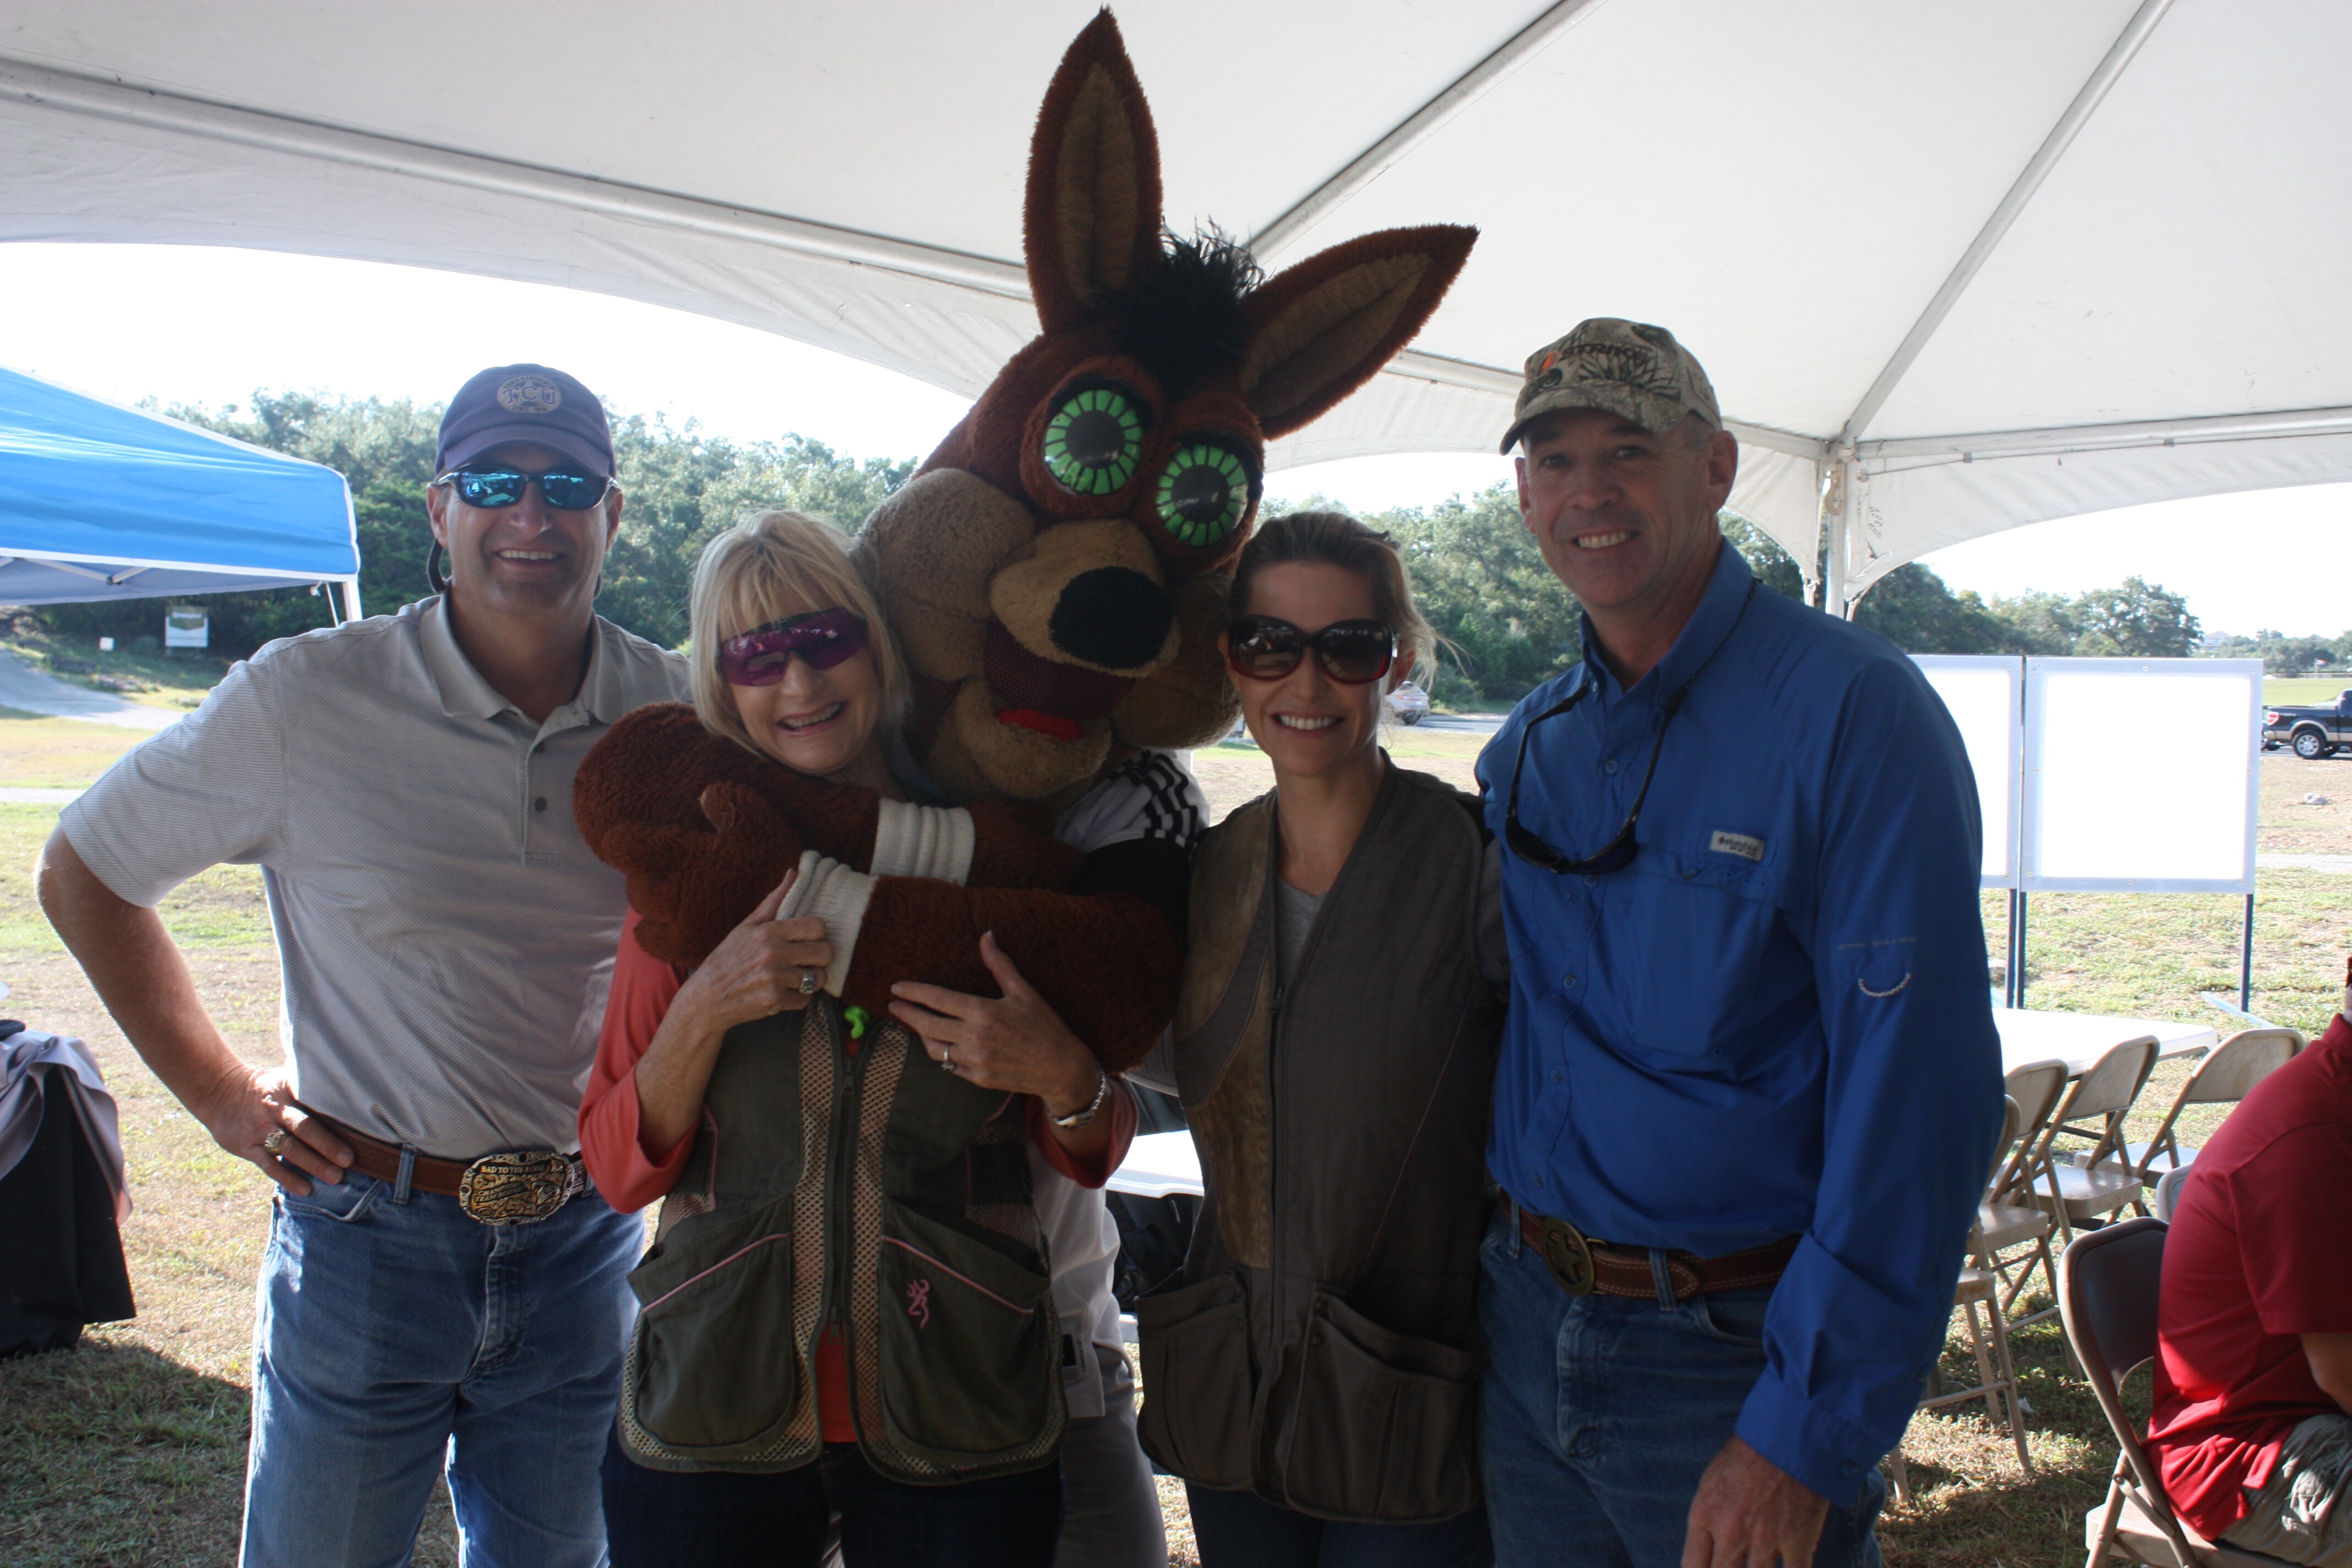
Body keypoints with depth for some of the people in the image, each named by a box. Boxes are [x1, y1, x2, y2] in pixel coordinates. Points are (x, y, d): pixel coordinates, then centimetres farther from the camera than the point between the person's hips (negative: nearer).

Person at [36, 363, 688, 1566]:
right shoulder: (306, 700, -11)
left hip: (585, 1241, 3)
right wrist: (219, 1094, -1)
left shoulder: (674, 713, -3)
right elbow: (83, 872, 2)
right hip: (366, 1232, -2)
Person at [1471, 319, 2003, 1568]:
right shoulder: (1523, 754, 5)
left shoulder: (1854, 712, -14)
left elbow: (1914, 1099, -19)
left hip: (1737, 1361, -5)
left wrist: (1804, 1440, -20)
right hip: (1525, 1330, 6)